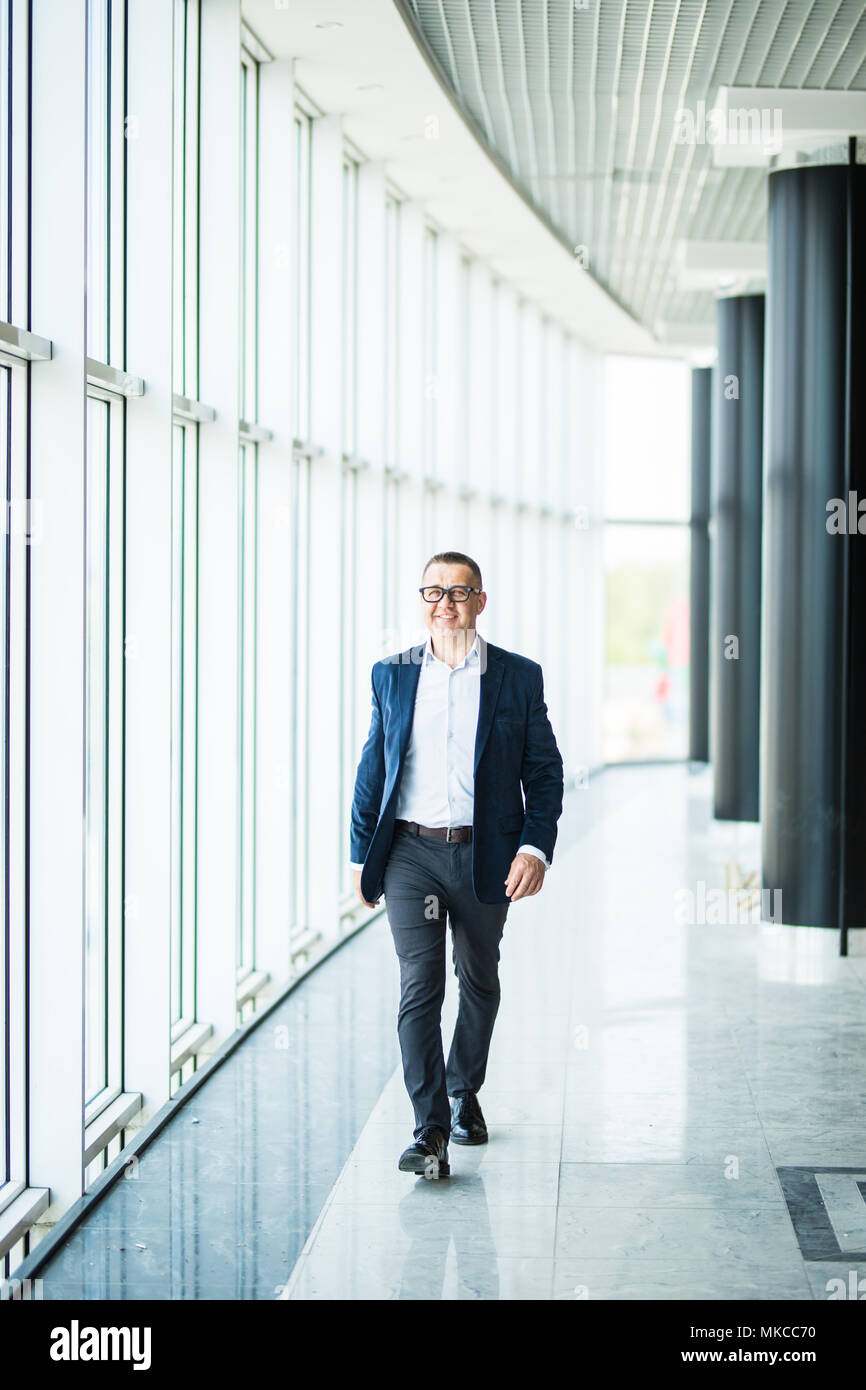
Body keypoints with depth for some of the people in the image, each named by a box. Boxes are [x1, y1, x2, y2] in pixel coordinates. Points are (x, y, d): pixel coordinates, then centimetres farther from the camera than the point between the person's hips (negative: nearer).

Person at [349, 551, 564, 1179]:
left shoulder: (519, 677, 1)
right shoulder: (392, 674, 5)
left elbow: (545, 772, 2)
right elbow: (373, 768, 10)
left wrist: (536, 848, -9)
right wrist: (362, 851, 7)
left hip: (485, 857, 0)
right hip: (410, 852, 0)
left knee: (479, 982, 15)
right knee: (420, 987, -8)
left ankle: (464, 1092, 37)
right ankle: (430, 1130, -8)